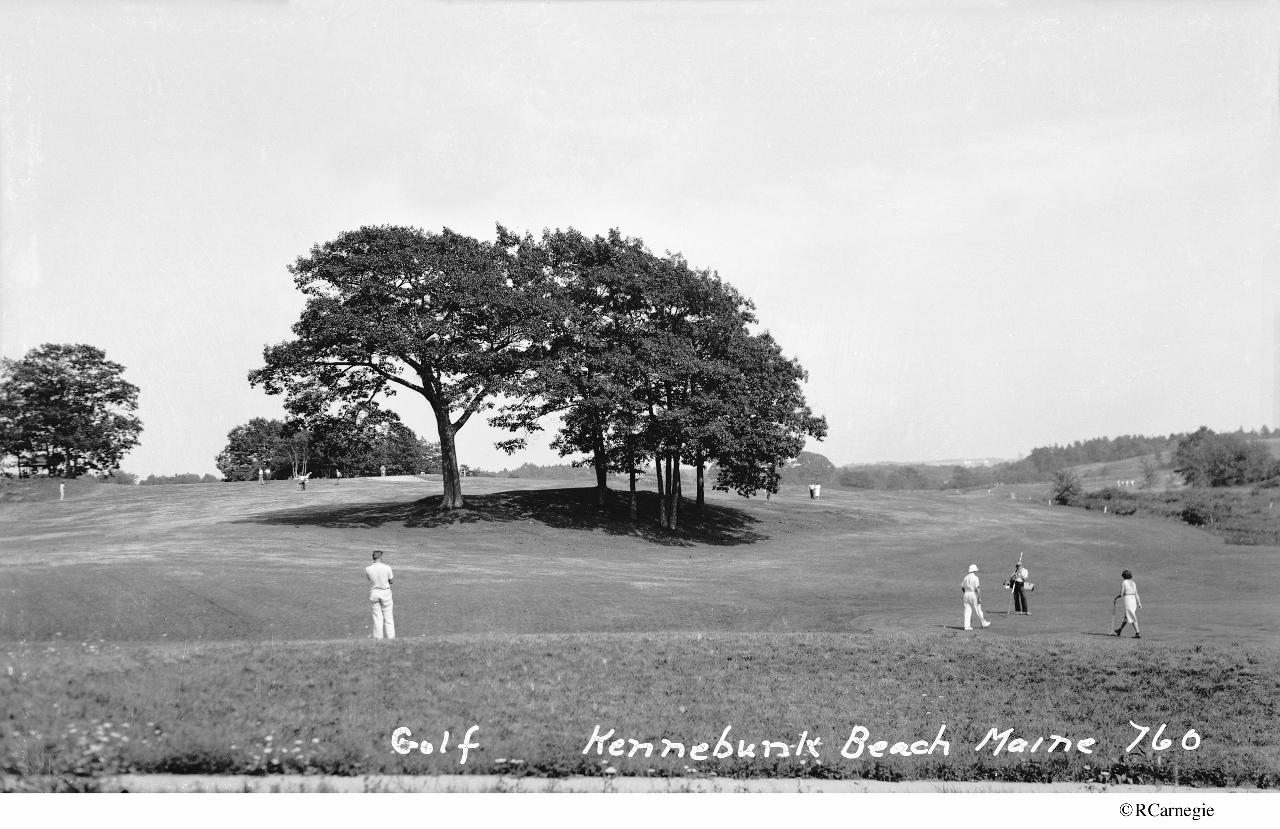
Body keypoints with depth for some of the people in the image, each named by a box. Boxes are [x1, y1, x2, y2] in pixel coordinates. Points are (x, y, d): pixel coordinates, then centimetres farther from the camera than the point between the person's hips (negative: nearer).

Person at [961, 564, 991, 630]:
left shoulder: (965, 578, 11)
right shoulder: (975, 577, -9)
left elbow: (962, 587, 13)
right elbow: (977, 588, -15)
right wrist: (979, 598, -14)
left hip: (966, 594, 5)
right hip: (973, 594, -5)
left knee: (967, 611, 3)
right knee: (978, 610, 5)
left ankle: (967, 626, -2)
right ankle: (984, 623, 18)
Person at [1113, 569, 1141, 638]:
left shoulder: (1123, 582, -7)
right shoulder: (1133, 583, 10)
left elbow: (1121, 594, -7)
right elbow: (1136, 594, 6)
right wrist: (1139, 603, 3)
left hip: (1128, 600, -7)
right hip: (1134, 600, 7)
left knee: (1132, 618, -6)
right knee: (1126, 617, 16)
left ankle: (1138, 633, -11)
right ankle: (1119, 631, 28)